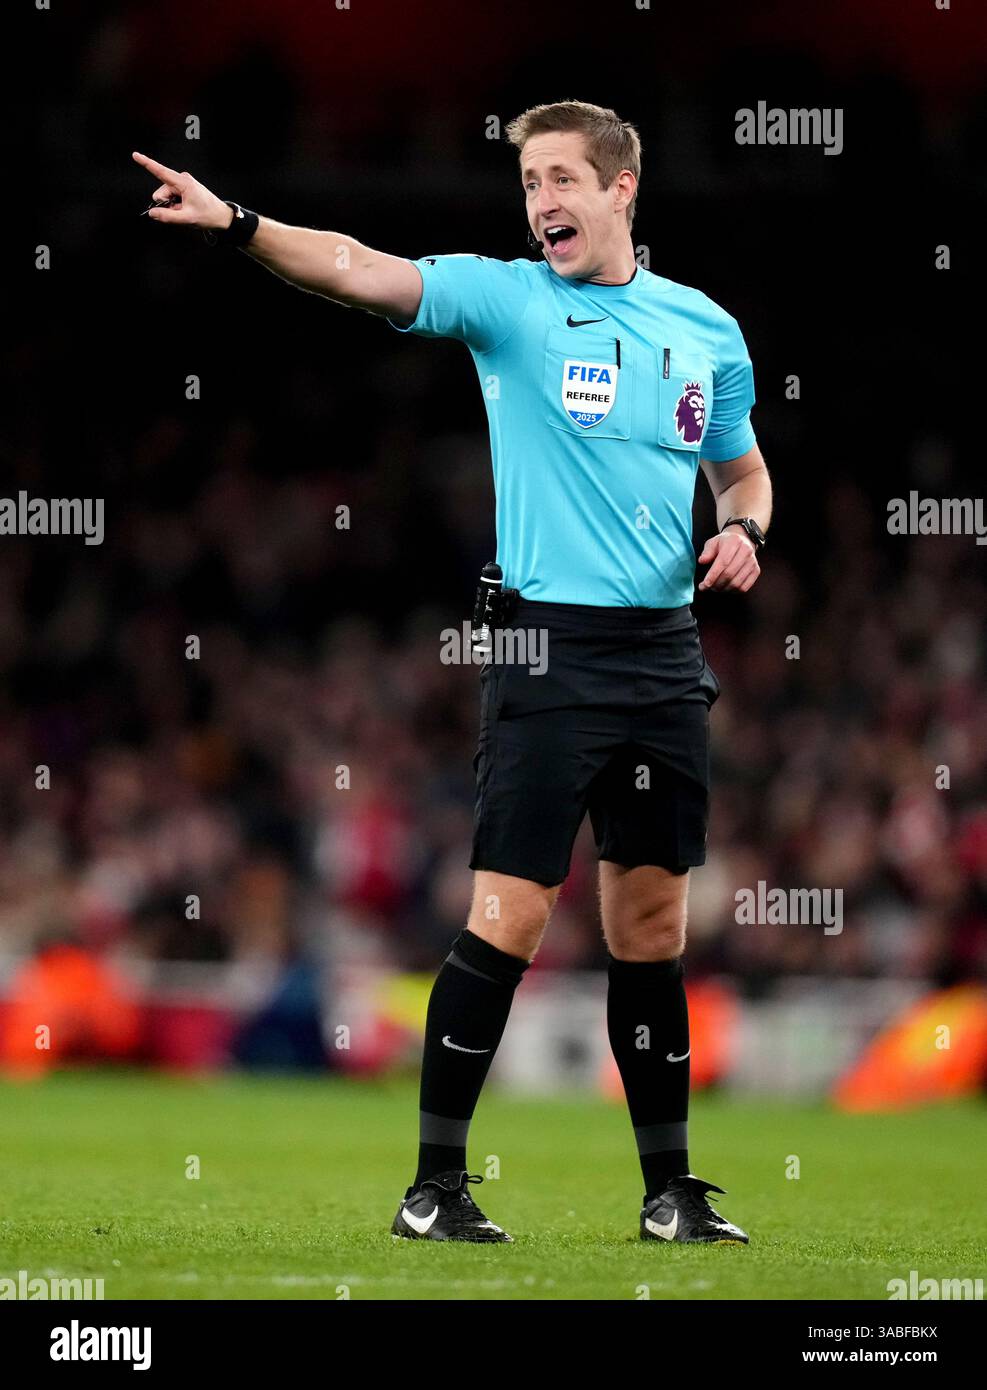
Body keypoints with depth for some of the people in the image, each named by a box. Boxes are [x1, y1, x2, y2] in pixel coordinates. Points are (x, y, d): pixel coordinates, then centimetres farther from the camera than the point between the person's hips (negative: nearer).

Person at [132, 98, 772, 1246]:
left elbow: (743, 471, 23)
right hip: (547, 647, -4)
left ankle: (668, 1192, 18)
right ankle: (435, 1184, -2)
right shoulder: (506, 300, -2)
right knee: (506, 922, -9)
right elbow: (359, 270, -17)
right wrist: (237, 225, -32)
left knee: (651, 928, 10)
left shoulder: (707, 330, 10)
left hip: (665, 657, 4)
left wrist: (743, 530, 0)